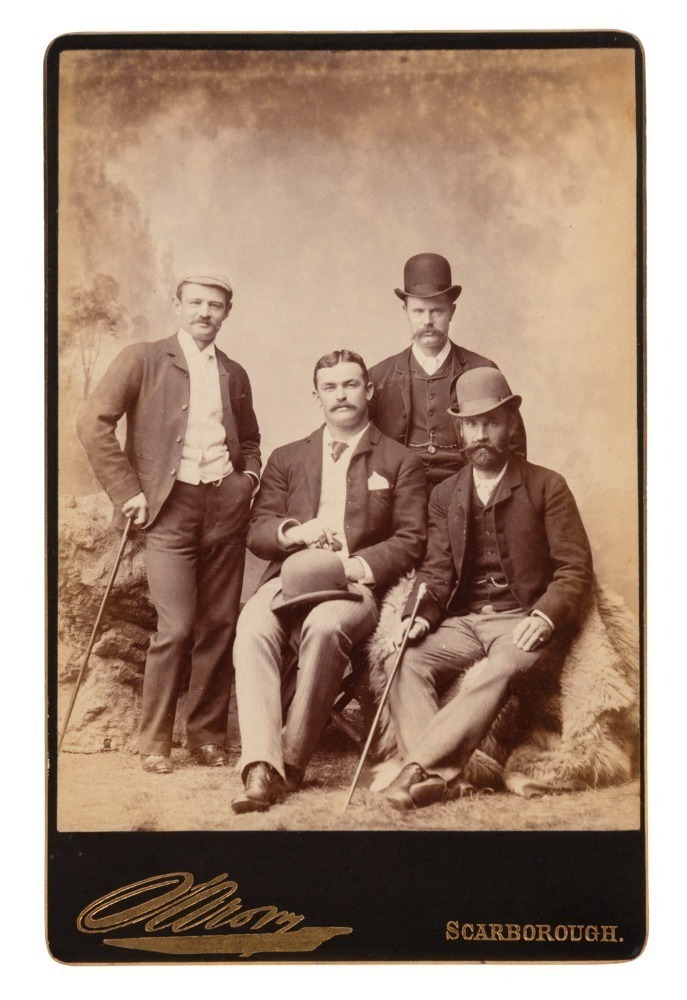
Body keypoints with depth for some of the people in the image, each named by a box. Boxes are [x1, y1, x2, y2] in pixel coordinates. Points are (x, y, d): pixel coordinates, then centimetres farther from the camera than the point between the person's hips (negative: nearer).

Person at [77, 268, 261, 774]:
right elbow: (94, 422, -5)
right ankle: (155, 741, 8)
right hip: (170, 508, -4)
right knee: (176, 628, -9)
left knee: (220, 626, 4)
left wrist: (250, 476, 10)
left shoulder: (234, 374, 17)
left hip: (227, 505, 4)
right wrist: (128, 492, -8)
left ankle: (208, 734, 17)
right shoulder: (143, 359, 4)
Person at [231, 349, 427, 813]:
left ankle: (292, 761, -23)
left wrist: (356, 566, -13)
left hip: (357, 585, -2)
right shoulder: (287, 459, 22)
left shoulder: (401, 462, 13)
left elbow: (410, 542, 4)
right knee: (252, 627, -31)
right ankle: (261, 769, -35)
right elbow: (257, 531, 15)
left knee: (325, 625, -36)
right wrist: (296, 532, -8)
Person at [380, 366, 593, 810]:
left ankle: (420, 767, -37)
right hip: (462, 622, 4)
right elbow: (437, 572, 10)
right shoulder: (445, 494, 17)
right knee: (406, 666, -26)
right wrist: (419, 618, -10)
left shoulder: (547, 486, 6)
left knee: (496, 673, -36)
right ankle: (440, 775, -35)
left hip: (520, 620, -3)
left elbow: (575, 569, 0)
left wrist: (545, 616, -18)